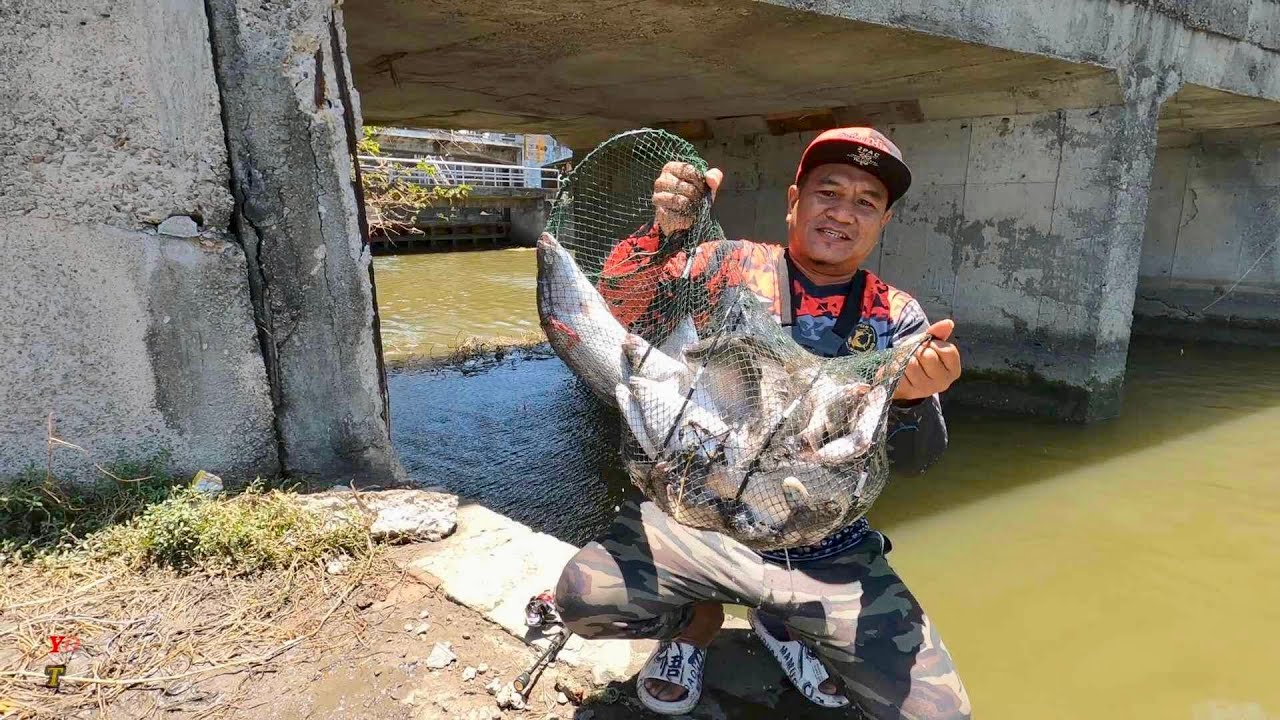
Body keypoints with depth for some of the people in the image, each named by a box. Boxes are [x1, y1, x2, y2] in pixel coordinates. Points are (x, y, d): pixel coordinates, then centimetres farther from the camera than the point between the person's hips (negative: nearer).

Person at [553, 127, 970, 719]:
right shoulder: (730, 266, -3)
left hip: (832, 554, 2)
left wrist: (912, 398, -29)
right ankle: (696, 618, 11)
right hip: (704, 519, -1)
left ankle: (784, 621, 21)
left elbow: (912, 460, -7)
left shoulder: (898, 316, 1)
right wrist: (660, 233, -31)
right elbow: (614, 317, -14)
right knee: (582, 594, -24)